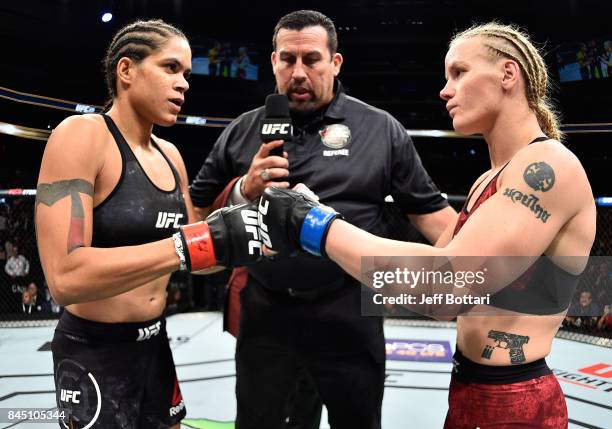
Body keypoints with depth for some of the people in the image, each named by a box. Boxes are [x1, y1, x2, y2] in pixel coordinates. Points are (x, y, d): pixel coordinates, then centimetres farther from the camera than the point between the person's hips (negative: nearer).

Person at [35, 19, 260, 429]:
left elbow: (189, 258, 10)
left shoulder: (169, 155, 4)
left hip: (154, 342, 7)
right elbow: (65, 277, -28)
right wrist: (192, 246, -34)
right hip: (94, 353, -7)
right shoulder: (81, 134, -17)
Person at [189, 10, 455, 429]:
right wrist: (242, 191, -12)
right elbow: (197, 214, 6)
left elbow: (427, 208, -1)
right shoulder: (243, 131, 3)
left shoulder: (382, 129, -2)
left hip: (350, 317, -1)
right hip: (265, 315, 2)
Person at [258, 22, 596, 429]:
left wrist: (315, 226, -24)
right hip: (469, 389, 8)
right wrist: (321, 214, 0)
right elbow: (429, 265, 8)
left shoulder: (551, 164, -19)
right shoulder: (489, 182, 9)